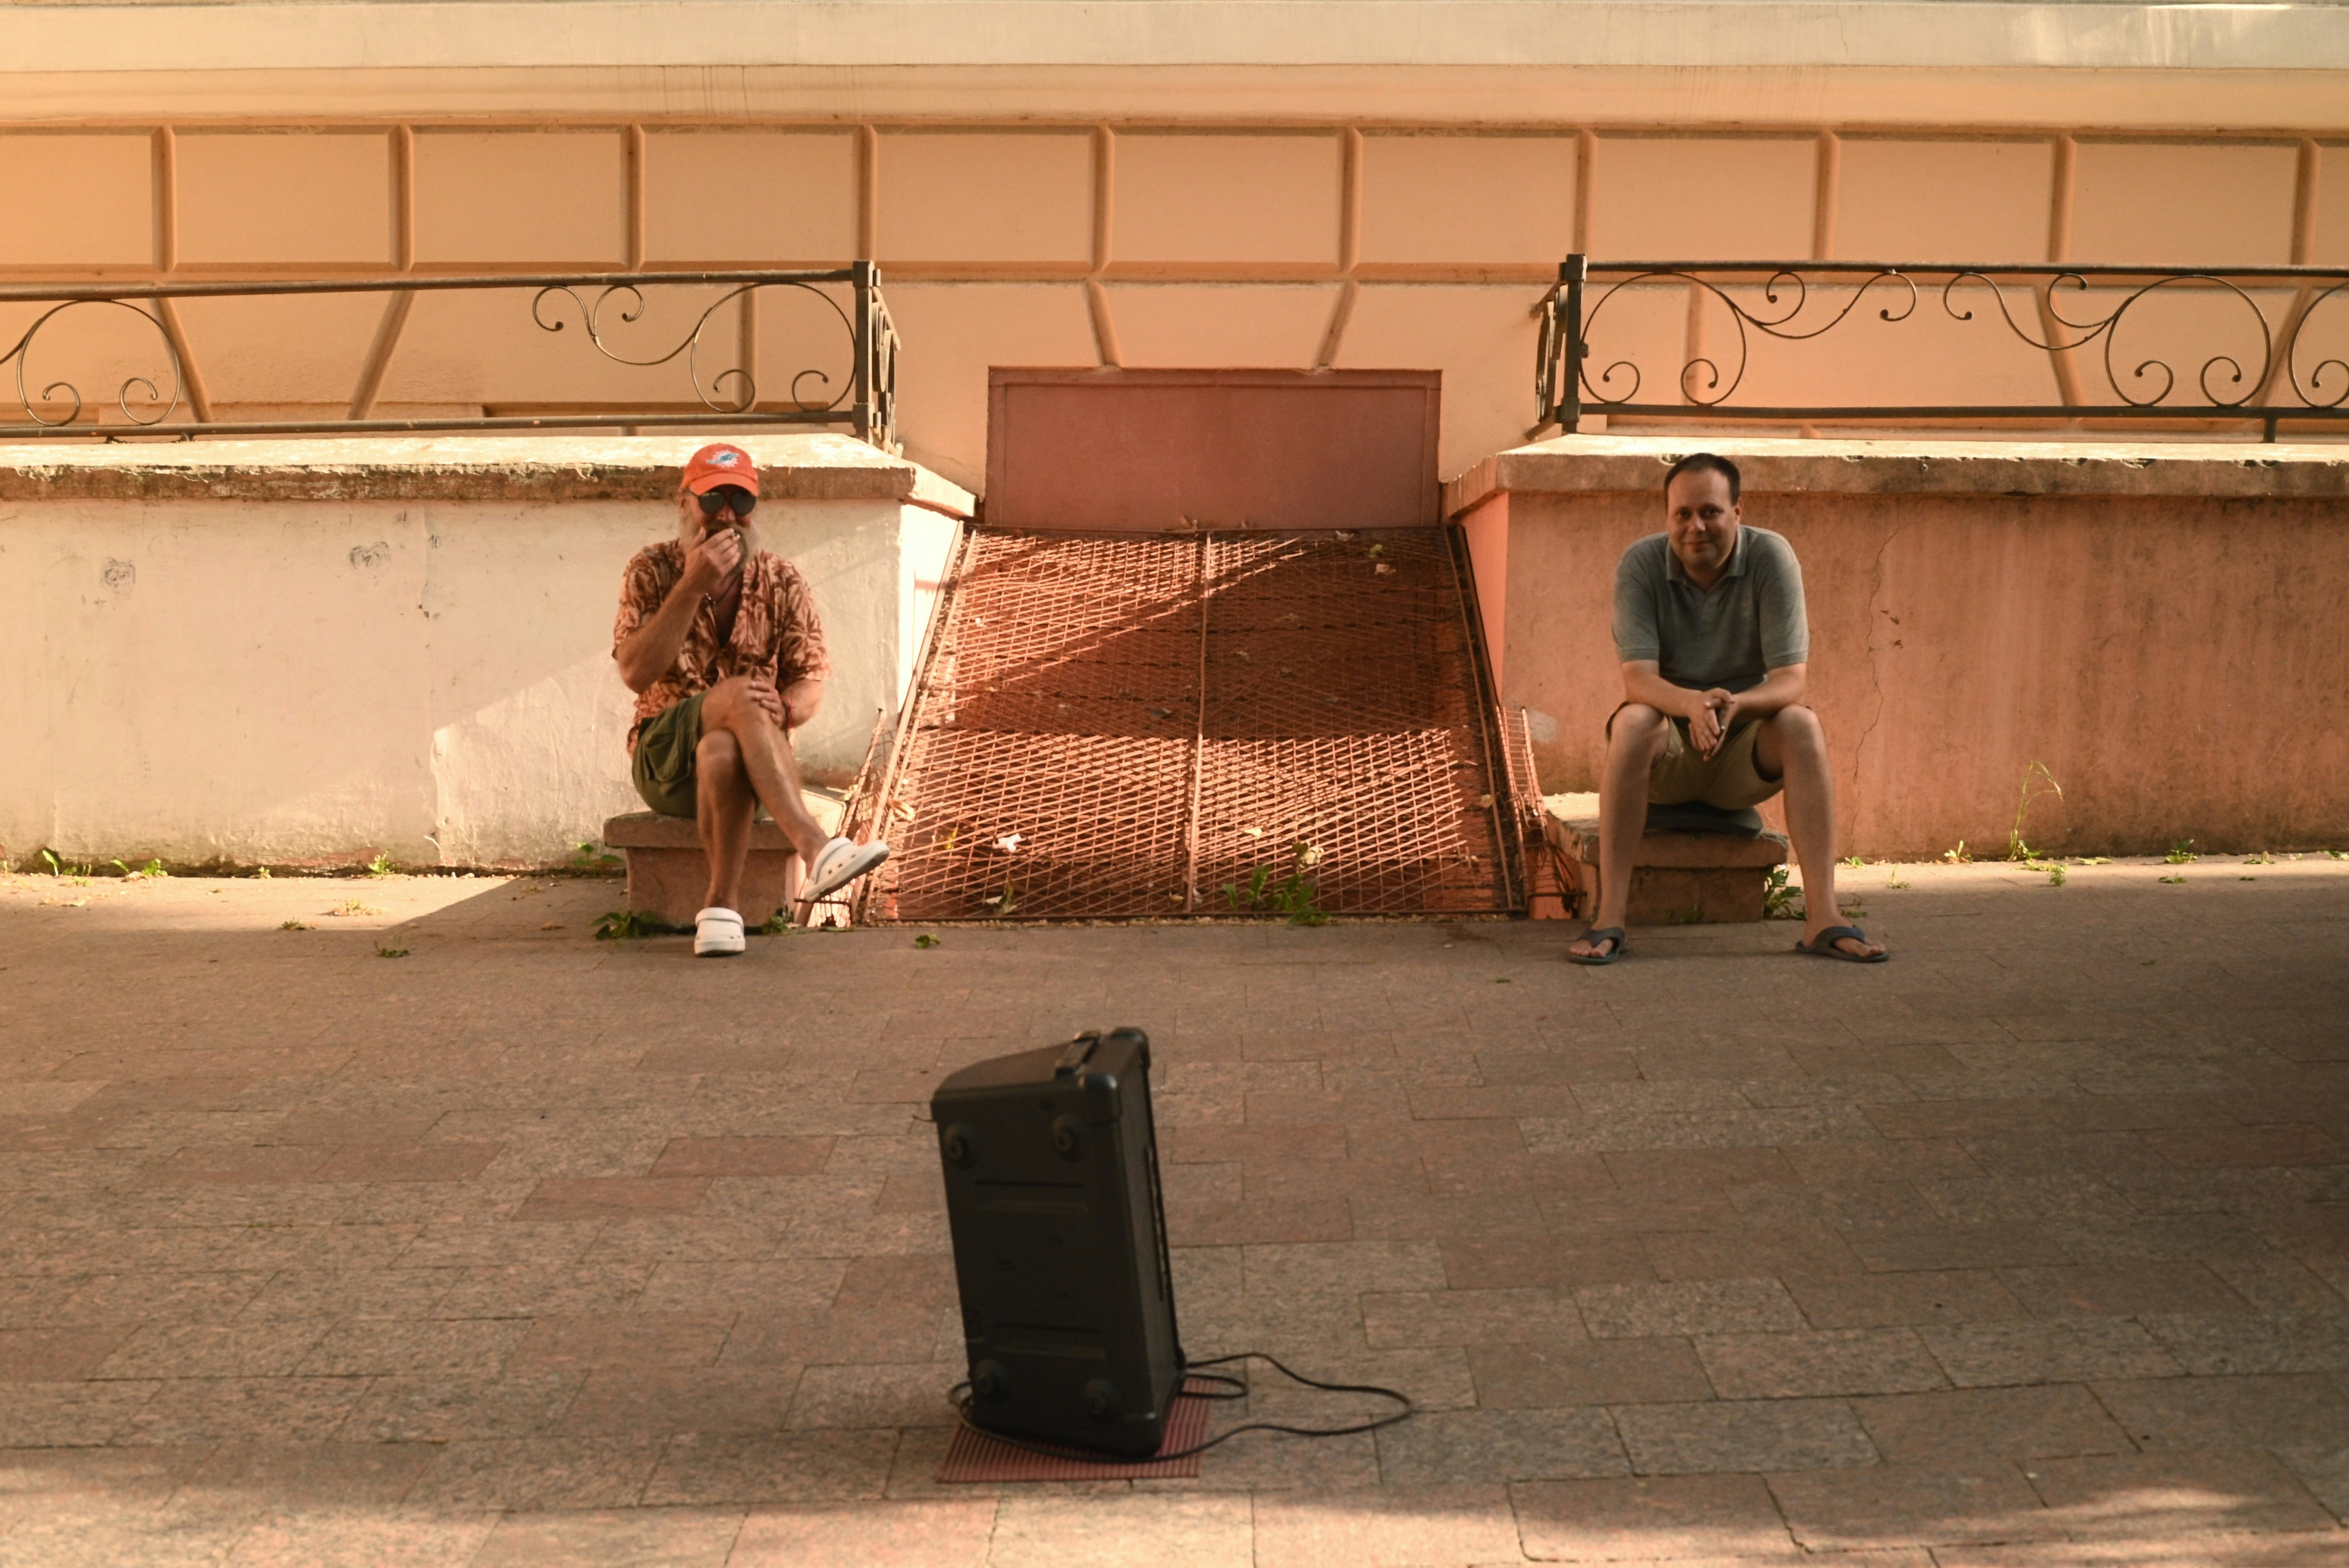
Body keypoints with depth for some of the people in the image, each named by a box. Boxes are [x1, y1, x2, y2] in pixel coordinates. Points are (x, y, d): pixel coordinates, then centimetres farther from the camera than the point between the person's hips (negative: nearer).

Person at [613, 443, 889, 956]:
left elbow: (811, 683, 0)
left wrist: (781, 711, -25)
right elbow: (636, 674, -14)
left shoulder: (782, 582, 4)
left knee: (722, 751, -37)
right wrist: (693, 586, -22)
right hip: (666, 755, -1)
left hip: (741, 751, 1)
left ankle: (723, 902, -32)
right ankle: (816, 848, -48)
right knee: (742, 696, -34)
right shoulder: (652, 571, 0)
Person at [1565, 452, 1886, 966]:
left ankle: (1823, 917, -30)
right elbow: (1637, 678, -23)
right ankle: (1609, 919, -35)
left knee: (1802, 725, -28)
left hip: (1745, 750, 1)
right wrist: (1692, 704, -45)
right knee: (1634, 721, -32)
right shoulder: (1640, 564, -12)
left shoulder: (1771, 557, -12)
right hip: (1667, 753, -1)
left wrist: (1735, 704, -40)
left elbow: (1791, 680, -18)